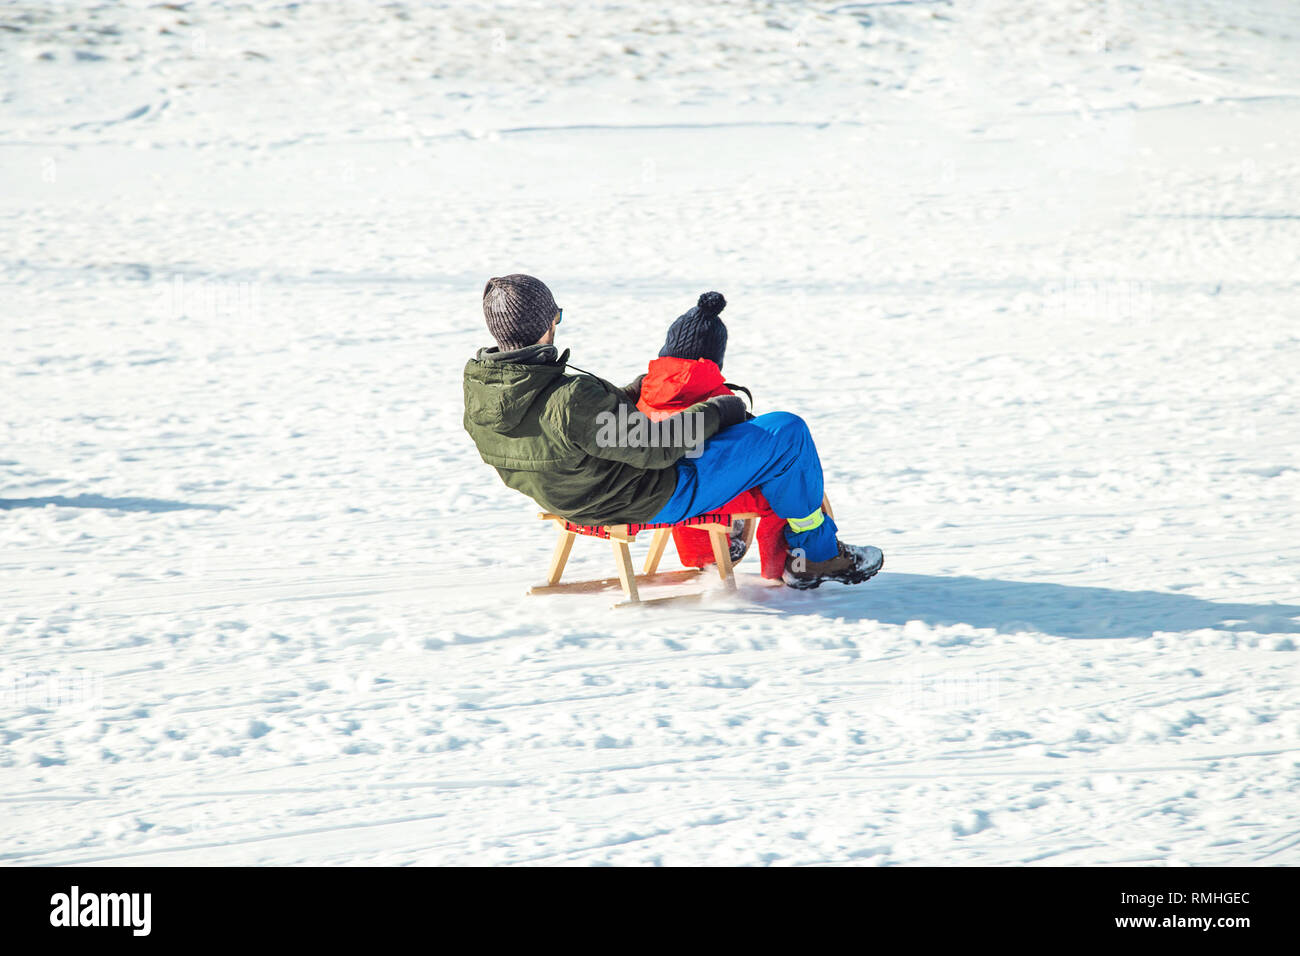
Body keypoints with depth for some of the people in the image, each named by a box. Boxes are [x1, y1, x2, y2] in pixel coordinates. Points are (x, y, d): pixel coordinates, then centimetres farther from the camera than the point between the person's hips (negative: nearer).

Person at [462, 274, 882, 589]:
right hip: (660, 499, -9)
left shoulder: (478, 387, -13)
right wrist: (718, 410, -10)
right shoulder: (573, 402, -40)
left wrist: (625, 397, 11)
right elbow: (655, 447, -26)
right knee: (787, 434, 2)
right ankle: (815, 554, 22)